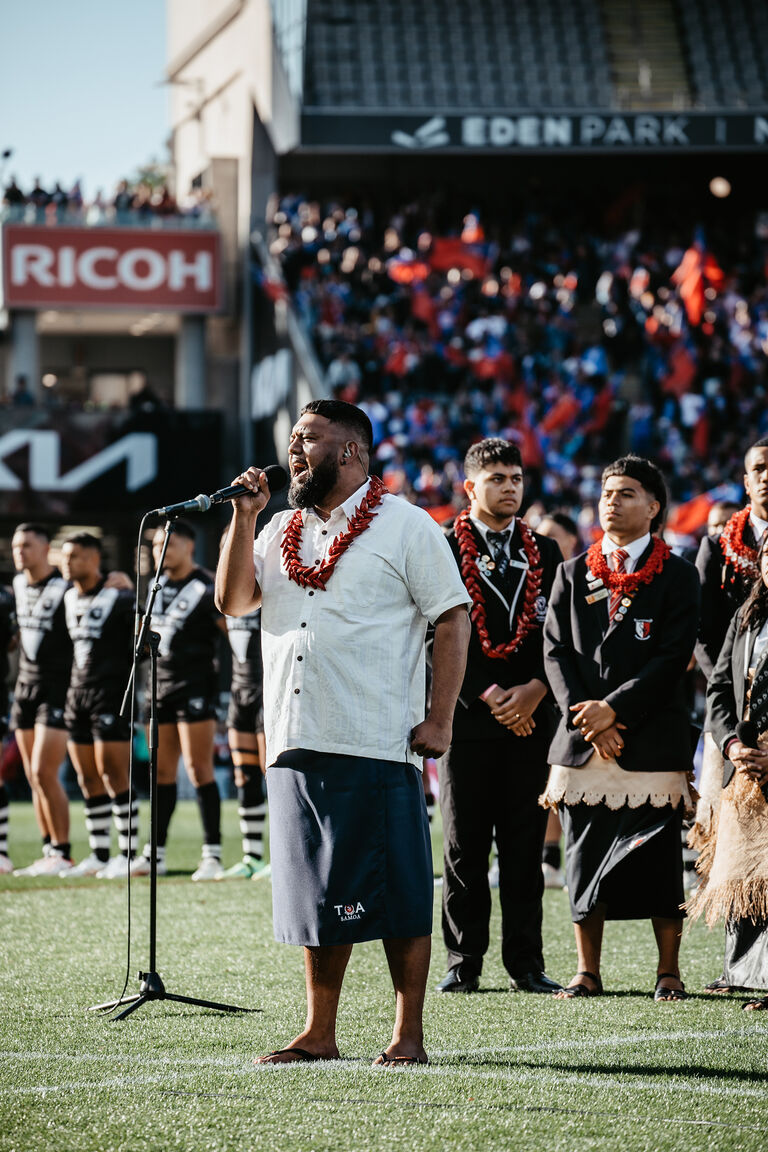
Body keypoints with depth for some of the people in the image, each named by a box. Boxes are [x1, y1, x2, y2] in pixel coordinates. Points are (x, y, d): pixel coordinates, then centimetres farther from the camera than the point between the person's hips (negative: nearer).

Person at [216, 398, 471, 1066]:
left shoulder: (406, 527, 0)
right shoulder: (282, 531, 18)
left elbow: (453, 620, -3)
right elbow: (234, 601, 7)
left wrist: (439, 720, -10)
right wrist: (244, 517, 0)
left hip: (377, 750, -6)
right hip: (295, 745, 6)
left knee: (396, 897, -3)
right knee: (319, 896, 10)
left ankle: (408, 1037, 2)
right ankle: (319, 1035, 16)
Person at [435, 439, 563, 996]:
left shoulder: (546, 554, 12)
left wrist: (536, 690, -8)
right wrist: (488, 696, -12)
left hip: (530, 718, 2)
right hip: (465, 718, -2)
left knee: (525, 846, 4)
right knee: (464, 848, 1)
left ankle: (526, 964, 8)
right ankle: (464, 964, 6)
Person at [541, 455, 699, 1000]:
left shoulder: (678, 576, 3)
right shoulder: (573, 574, 13)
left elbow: (673, 658, -6)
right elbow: (557, 651, 7)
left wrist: (613, 708, -13)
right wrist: (585, 717, -7)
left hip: (653, 737, -3)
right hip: (583, 743, 3)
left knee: (659, 858, -3)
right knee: (585, 859, 3)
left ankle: (669, 971, 5)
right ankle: (587, 970, 10)